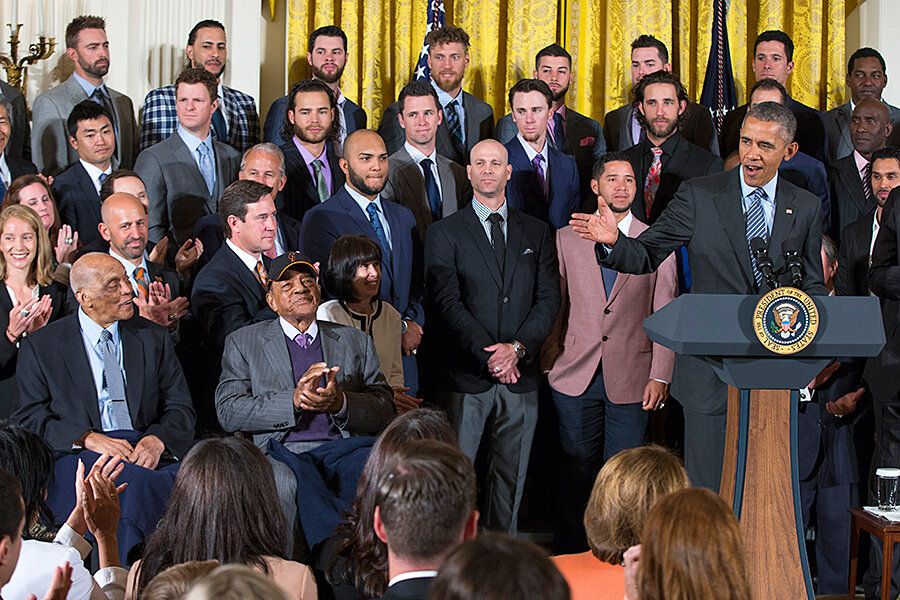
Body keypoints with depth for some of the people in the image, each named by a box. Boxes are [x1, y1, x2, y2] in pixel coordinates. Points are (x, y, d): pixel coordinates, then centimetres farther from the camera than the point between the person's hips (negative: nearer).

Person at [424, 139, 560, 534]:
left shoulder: (537, 233, 13)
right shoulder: (444, 234, 4)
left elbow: (549, 298, 5)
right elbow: (447, 303, -6)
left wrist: (517, 347, -11)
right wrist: (488, 353, -15)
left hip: (520, 375, 3)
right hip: (465, 377, -3)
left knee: (511, 475, 6)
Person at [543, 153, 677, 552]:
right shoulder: (566, 239, 9)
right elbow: (555, 305, 12)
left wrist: (660, 376, -3)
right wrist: (548, 361, 4)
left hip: (631, 380, -1)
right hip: (575, 376, 1)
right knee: (575, 471, 3)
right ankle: (567, 557, 15)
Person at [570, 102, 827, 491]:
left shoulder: (806, 208, 7)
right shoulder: (699, 196, 0)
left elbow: (813, 286, 13)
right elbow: (646, 255, -1)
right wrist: (613, 241, -22)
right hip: (712, 368, -2)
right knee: (706, 488, 0)